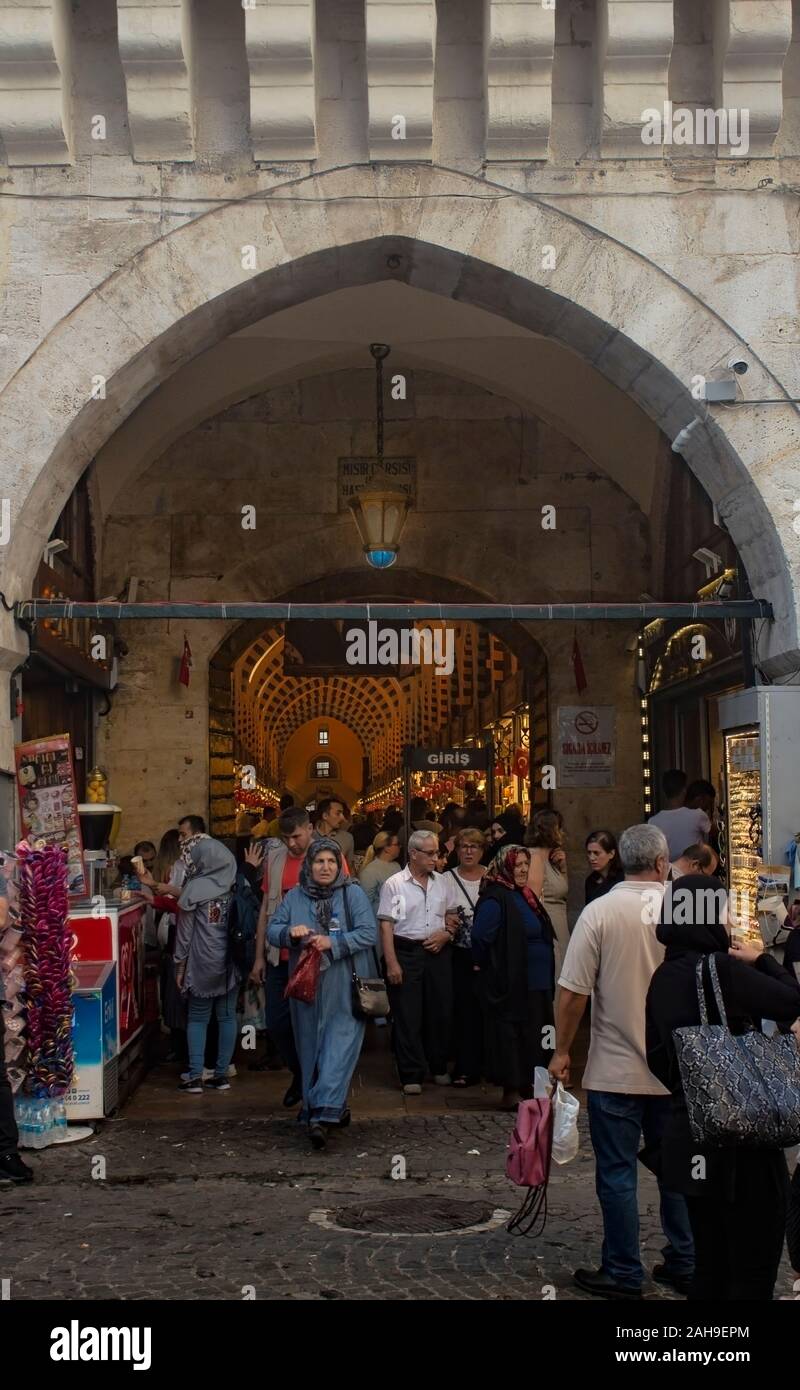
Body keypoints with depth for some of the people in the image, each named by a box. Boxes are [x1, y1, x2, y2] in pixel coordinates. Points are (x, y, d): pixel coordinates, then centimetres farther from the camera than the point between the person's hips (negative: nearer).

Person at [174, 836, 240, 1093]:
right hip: (232, 963, 3)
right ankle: (222, 1074, 13)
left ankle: (195, 1077, 4)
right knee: (227, 1016, 10)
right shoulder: (237, 886, -2)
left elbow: (184, 932, -6)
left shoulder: (194, 889, -11)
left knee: (197, 1018, 6)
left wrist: (180, 965, 3)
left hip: (203, 964, -3)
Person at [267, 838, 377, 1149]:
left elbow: (369, 933, -7)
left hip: (344, 991, -3)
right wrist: (290, 932, -14)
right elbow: (272, 931, 8)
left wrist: (332, 943, -17)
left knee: (338, 1048, -11)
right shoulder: (294, 897, 9)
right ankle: (334, 1109, 22)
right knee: (312, 1048, 8)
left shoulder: (353, 894, -1)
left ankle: (323, 1115, -15)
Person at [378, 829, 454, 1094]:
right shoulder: (395, 884, -4)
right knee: (407, 1016, 0)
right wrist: (392, 963, -14)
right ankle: (412, 1076, 7)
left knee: (440, 1012, 9)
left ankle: (439, 1068, 25)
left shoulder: (441, 882, 10)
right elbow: (386, 925, -7)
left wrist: (447, 934, -3)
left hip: (437, 952, 4)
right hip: (406, 953, -4)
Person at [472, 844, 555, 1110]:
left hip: (536, 984, 9)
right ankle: (512, 1093, 5)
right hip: (511, 985, -9)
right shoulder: (495, 899, -15)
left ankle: (526, 1088, 21)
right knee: (510, 1036, -2)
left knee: (532, 1037, 12)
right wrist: (487, 966, -7)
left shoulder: (526, 896, 13)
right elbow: (481, 937, -22)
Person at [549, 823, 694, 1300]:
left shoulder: (600, 911, -12)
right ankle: (684, 1265, 25)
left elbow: (574, 992, -12)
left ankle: (623, 1274, 14)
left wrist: (562, 1051, 0)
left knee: (618, 1174, 7)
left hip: (615, 1070, -3)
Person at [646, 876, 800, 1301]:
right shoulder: (721, 968, -18)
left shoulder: (664, 976, 6)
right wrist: (762, 959, -2)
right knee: (753, 1267, 3)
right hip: (738, 1137, -8)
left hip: (687, 1135, 8)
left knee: (710, 1264, 18)